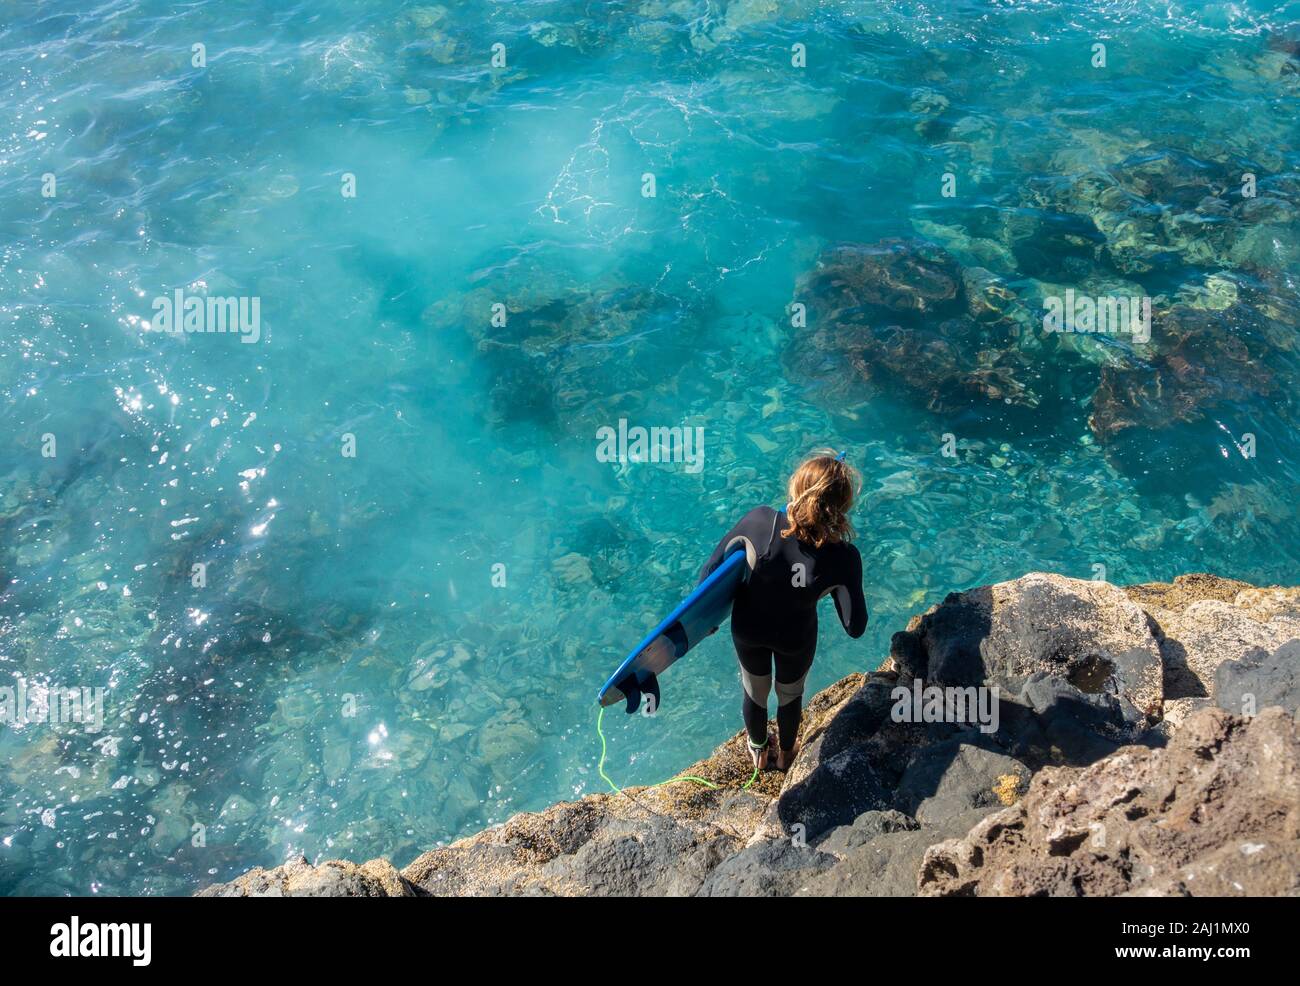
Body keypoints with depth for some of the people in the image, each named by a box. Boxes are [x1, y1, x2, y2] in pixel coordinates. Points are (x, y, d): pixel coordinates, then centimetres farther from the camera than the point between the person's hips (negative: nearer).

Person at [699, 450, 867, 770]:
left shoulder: (759, 521, -33)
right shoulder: (843, 557, -34)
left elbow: (713, 570, -19)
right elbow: (855, 627, -23)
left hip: (748, 630, 1)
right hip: (795, 639, -1)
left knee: (755, 692, 32)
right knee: (790, 694, 33)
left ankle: (758, 750, 60)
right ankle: (786, 752, 61)